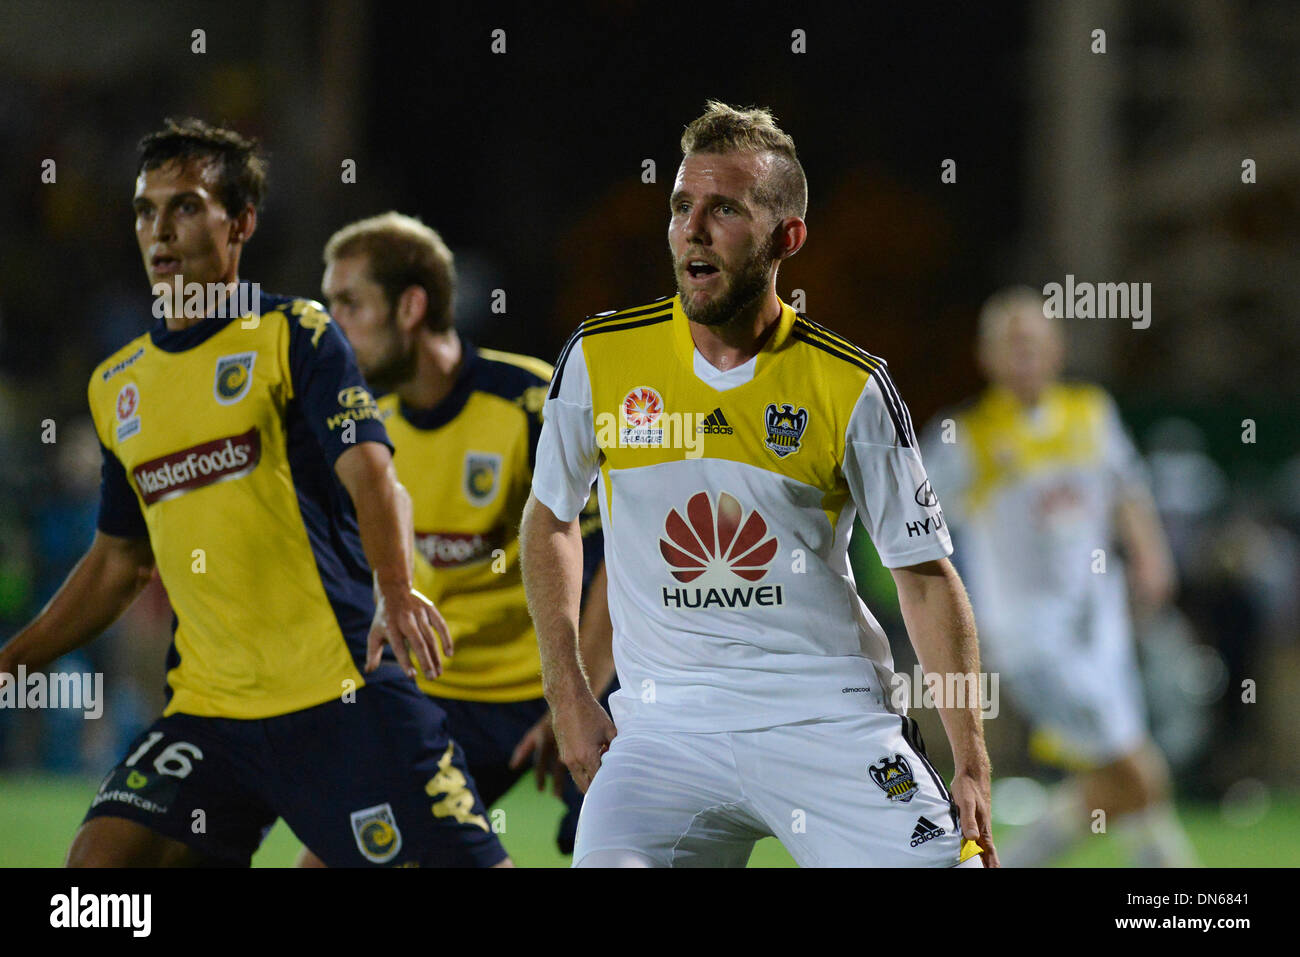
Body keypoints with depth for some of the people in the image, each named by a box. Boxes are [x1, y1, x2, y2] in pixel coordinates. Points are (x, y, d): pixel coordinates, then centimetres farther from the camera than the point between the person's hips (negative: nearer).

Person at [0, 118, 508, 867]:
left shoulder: (294, 334, -1)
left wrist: (397, 591, -32)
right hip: (209, 708, 5)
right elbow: (118, 563, 26)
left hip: (343, 693, -5)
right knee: (101, 860, -12)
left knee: (459, 864, -10)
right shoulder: (117, 388, 15)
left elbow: (371, 475, -14)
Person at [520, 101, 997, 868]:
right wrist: (568, 692, 9)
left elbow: (926, 574, 2)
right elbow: (551, 518, 16)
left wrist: (973, 768, -3)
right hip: (668, 725, 1)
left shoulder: (852, 387, -4)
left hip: (832, 718, 0)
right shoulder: (600, 359, 0)